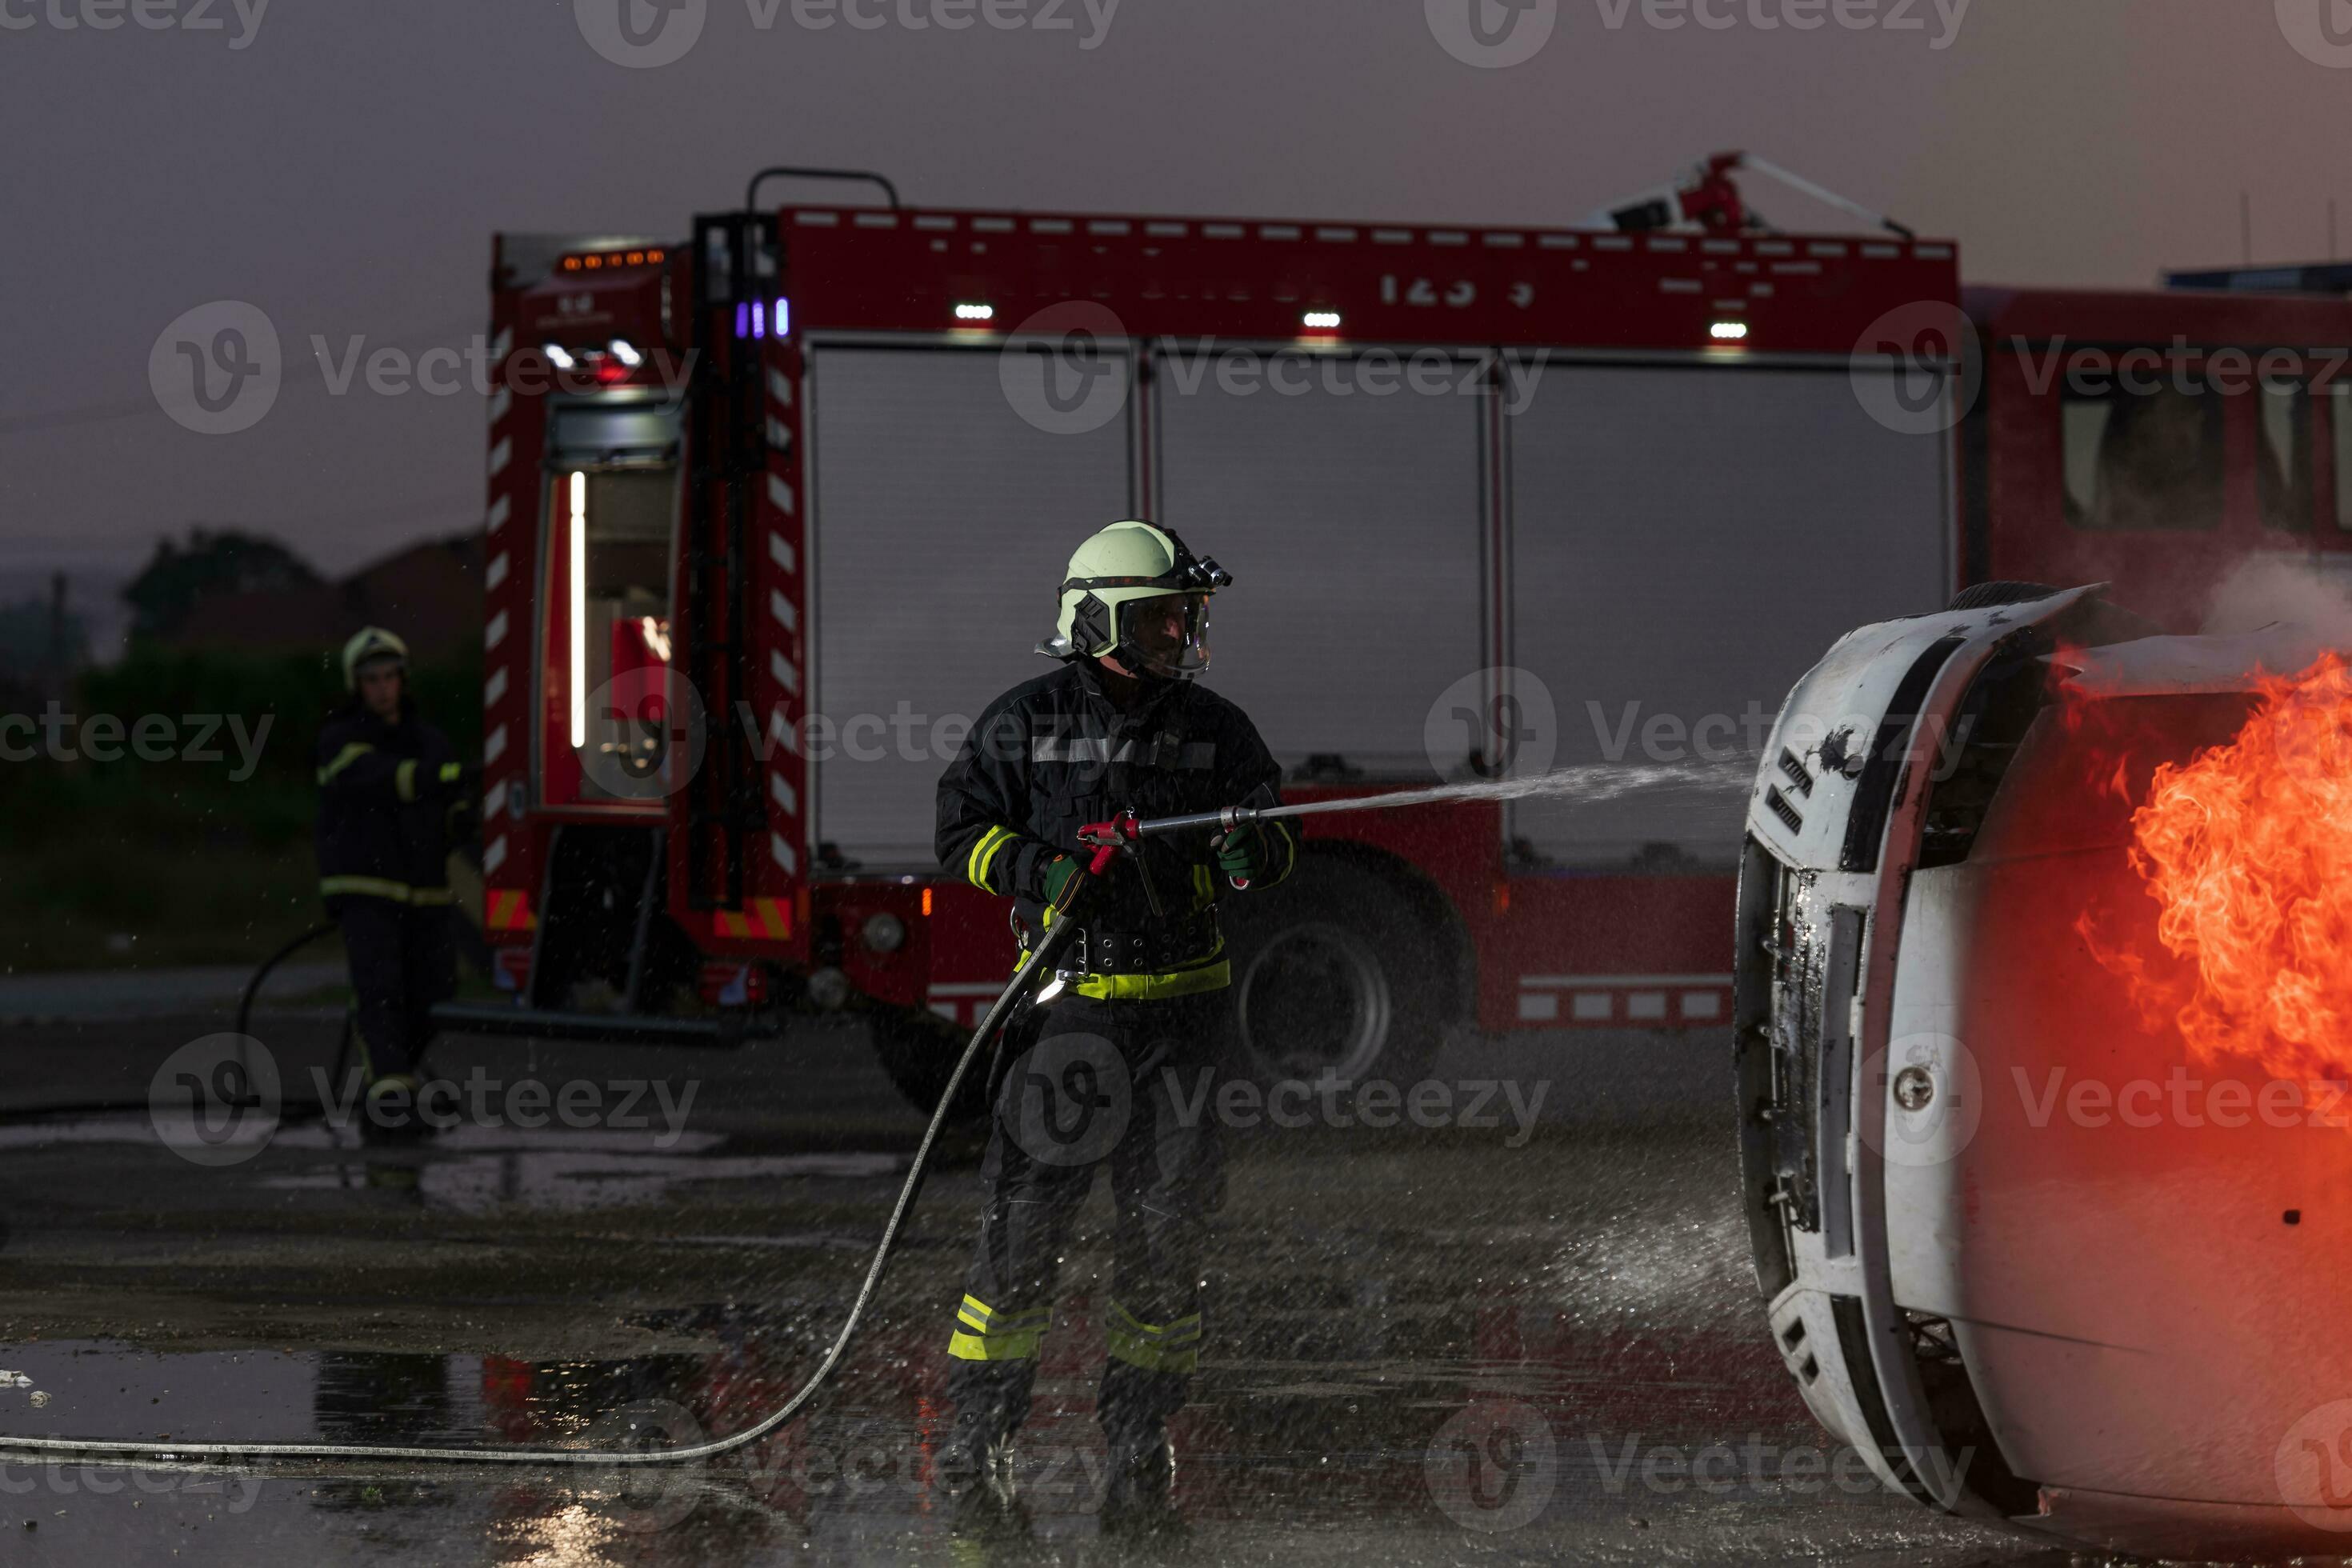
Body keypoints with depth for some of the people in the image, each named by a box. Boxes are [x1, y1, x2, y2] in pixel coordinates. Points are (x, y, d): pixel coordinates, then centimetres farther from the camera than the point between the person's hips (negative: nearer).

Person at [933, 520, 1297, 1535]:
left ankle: (1138, 1442, 13)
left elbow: (1270, 837, 12)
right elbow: (962, 830, 3)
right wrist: (1038, 869, -15)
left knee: (1167, 1228, 3)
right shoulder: (1028, 722, 1)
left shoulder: (1215, 730, 9)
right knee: (1027, 1216, -7)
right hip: (1069, 994, -3)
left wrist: (1251, 859, -12)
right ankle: (977, 1435, 1)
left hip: (1181, 1002, 3)